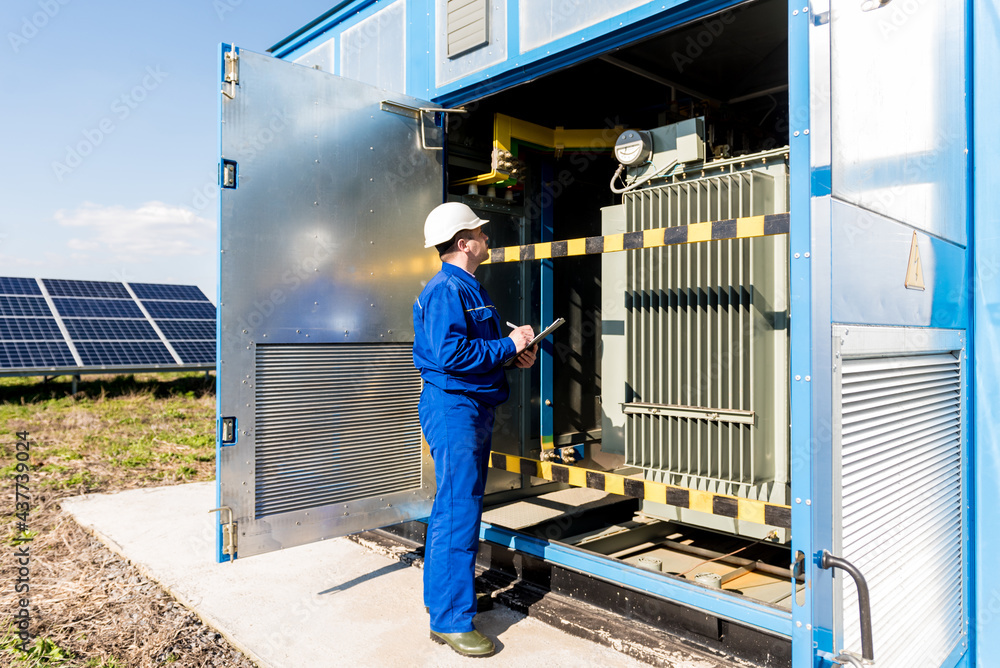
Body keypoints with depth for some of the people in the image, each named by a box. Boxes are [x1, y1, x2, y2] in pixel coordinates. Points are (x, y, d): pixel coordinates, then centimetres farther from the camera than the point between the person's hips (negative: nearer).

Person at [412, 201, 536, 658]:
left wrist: (514, 355, 5)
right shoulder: (445, 290, -15)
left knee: (455, 507, 17)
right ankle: (451, 620, 5)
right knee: (458, 513, -6)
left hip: (474, 407, 11)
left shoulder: (469, 289, 17)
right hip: (453, 408, -11)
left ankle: (440, 596, 31)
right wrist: (508, 346, -17)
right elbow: (450, 354, -26)